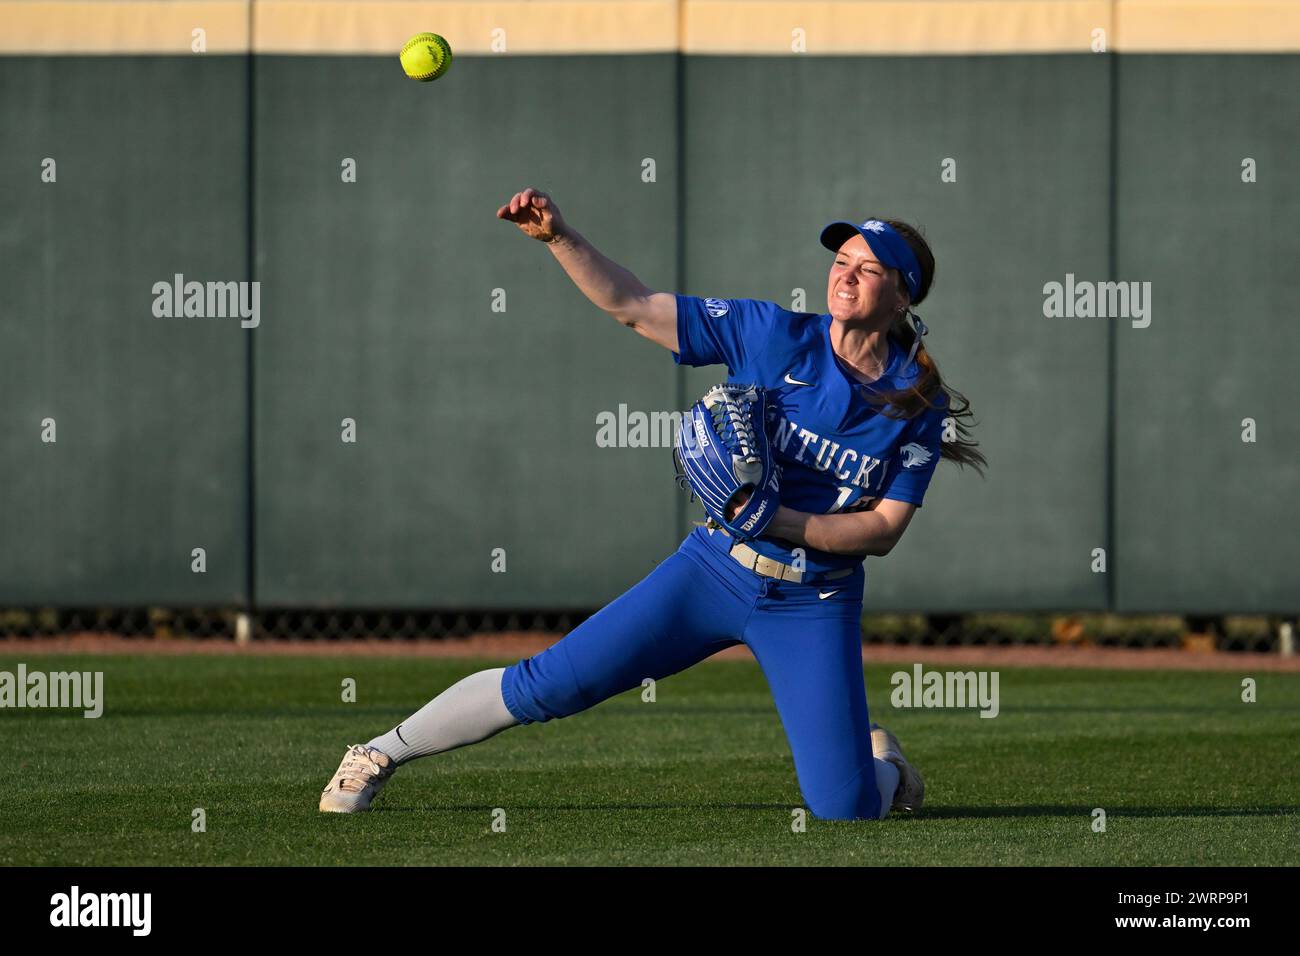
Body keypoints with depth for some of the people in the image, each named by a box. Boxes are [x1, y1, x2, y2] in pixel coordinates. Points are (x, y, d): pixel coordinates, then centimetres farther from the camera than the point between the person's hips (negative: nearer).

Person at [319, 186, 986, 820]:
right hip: (714, 572, 1)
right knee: (546, 685, -7)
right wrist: (558, 237, -19)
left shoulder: (920, 403, -6)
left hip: (813, 608, -1)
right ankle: (381, 755, 12)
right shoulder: (773, 335, -4)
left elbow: (885, 530, -8)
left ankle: (880, 765, 27)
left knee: (843, 807, -10)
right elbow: (630, 305, -5)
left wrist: (776, 519, -20)